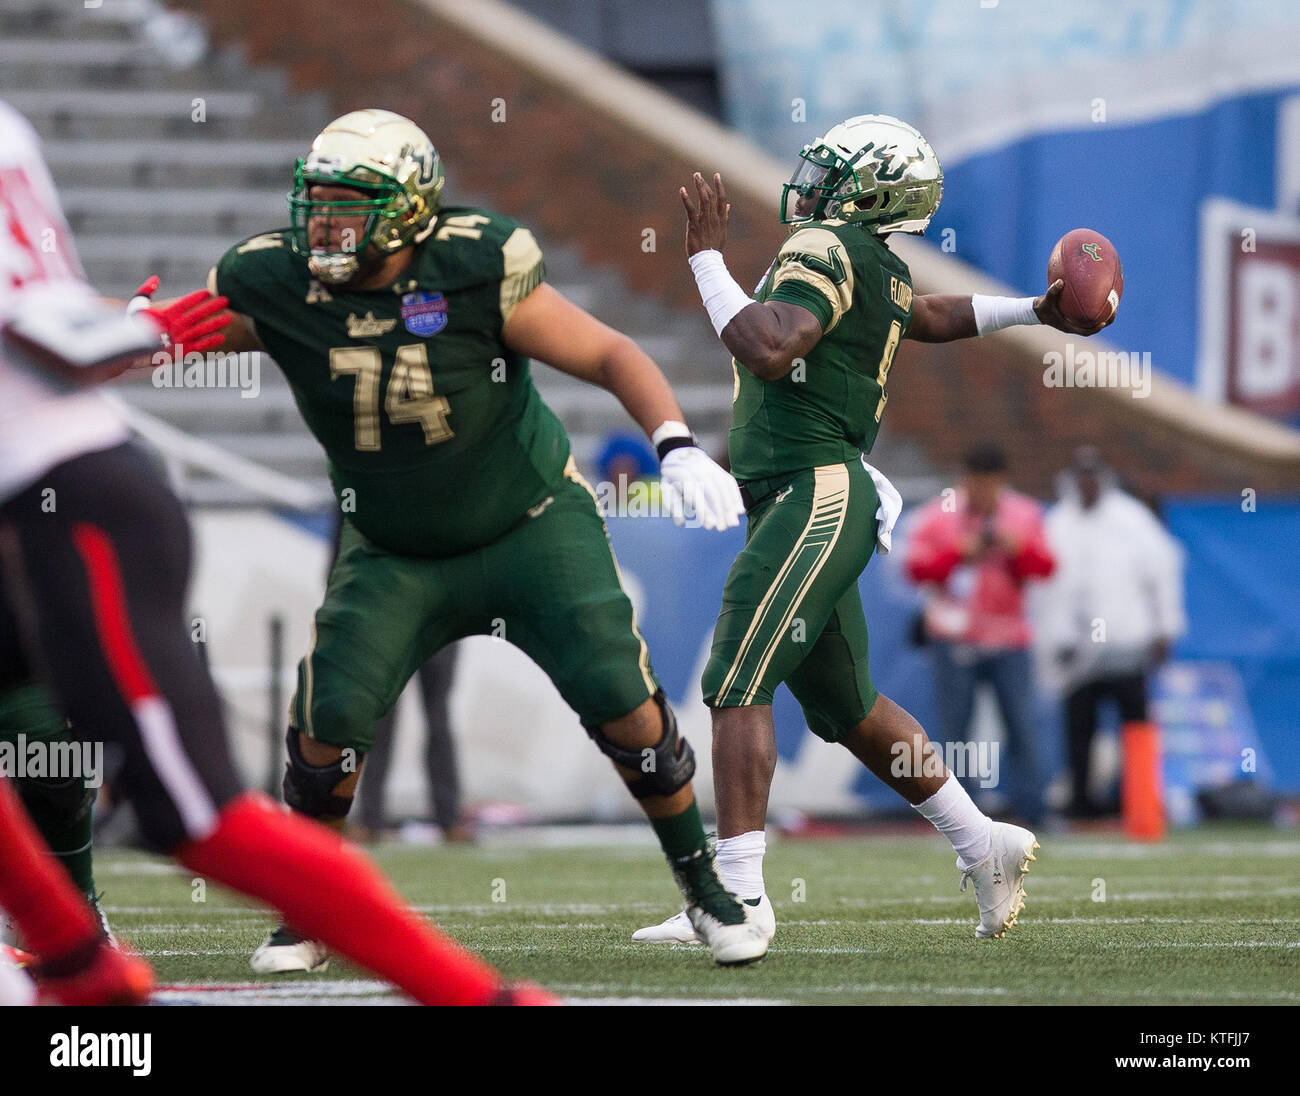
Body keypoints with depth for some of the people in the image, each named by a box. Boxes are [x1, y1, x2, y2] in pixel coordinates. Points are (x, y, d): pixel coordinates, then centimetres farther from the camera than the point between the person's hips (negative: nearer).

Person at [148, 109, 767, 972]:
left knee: (619, 697, -13)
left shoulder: (475, 272, -23)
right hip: (396, 558, 2)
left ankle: (704, 884, 9)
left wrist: (678, 448, -30)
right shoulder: (277, 285, -16)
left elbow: (609, 355, -17)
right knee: (330, 714, -16)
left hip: (531, 523, -2)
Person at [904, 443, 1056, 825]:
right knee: (953, 726, -3)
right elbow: (916, 567, -5)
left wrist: (1019, 549, -15)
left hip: (1009, 642, 1)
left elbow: (1045, 567, 4)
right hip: (954, 641, -1)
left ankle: (1033, 811, -2)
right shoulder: (938, 516, 2)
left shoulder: (1024, 514, 8)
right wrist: (959, 552, -17)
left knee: (1022, 728, -4)